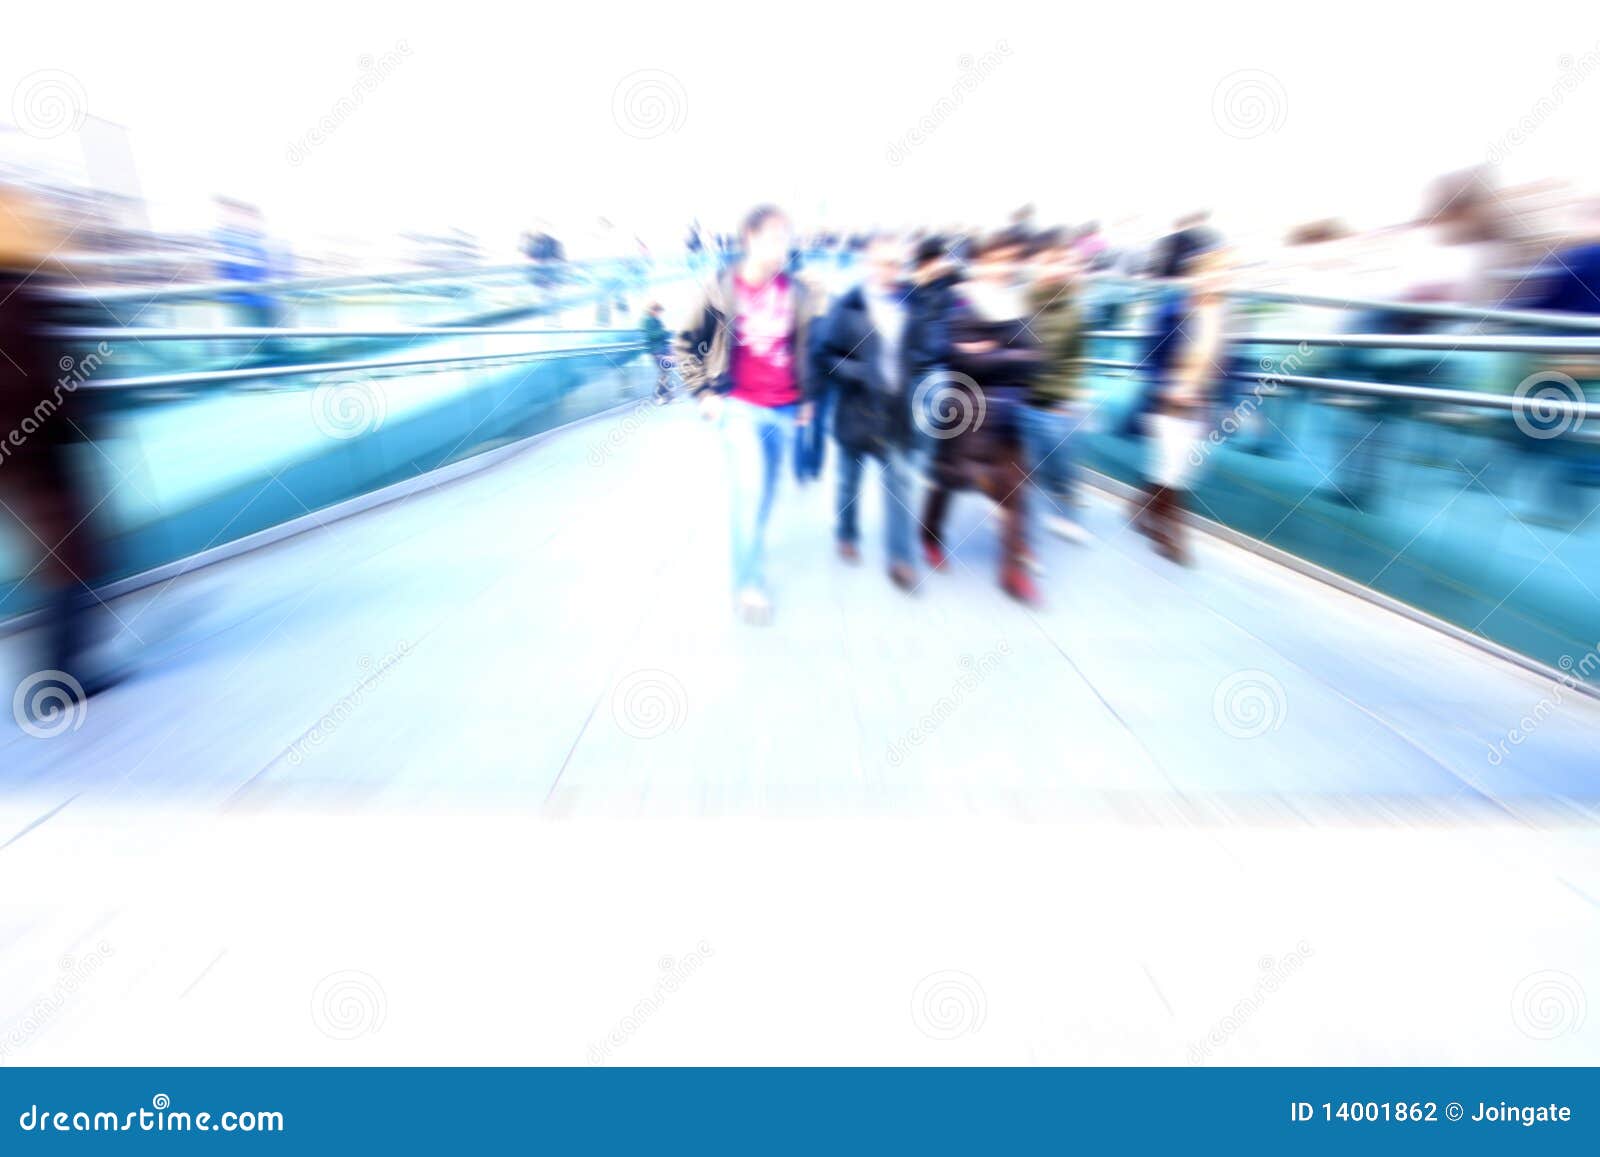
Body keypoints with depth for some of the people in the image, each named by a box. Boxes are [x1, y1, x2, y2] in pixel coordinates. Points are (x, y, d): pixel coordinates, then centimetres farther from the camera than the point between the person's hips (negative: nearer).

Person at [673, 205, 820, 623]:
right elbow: (685, 345, 5)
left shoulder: (797, 292, 4)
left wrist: (808, 397, 16)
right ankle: (749, 582, -4)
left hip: (785, 409, 4)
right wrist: (704, 393, -2)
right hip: (741, 406, -4)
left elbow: (807, 347, 17)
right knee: (749, 490, -16)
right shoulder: (721, 288, -3)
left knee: (766, 495, 11)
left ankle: (751, 553, 33)